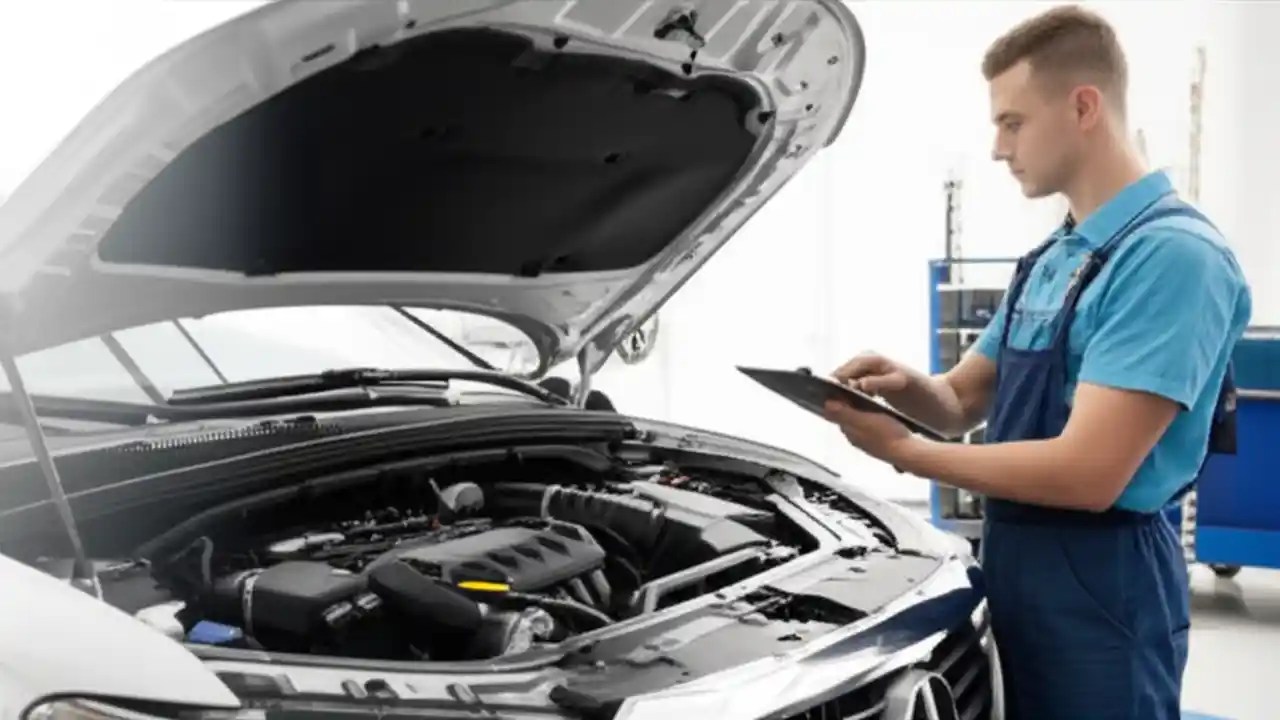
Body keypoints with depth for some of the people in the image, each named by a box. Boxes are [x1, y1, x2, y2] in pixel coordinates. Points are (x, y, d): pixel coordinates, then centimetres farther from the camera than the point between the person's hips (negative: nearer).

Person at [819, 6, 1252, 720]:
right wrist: (905, 386, -7)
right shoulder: (1051, 259, 11)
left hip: (1102, 586, -9)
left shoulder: (1172, 255, -19)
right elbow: (964, 401, 16)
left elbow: (1087, 474, -25)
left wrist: (903, 450, -19)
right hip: (1017, 567, 9)